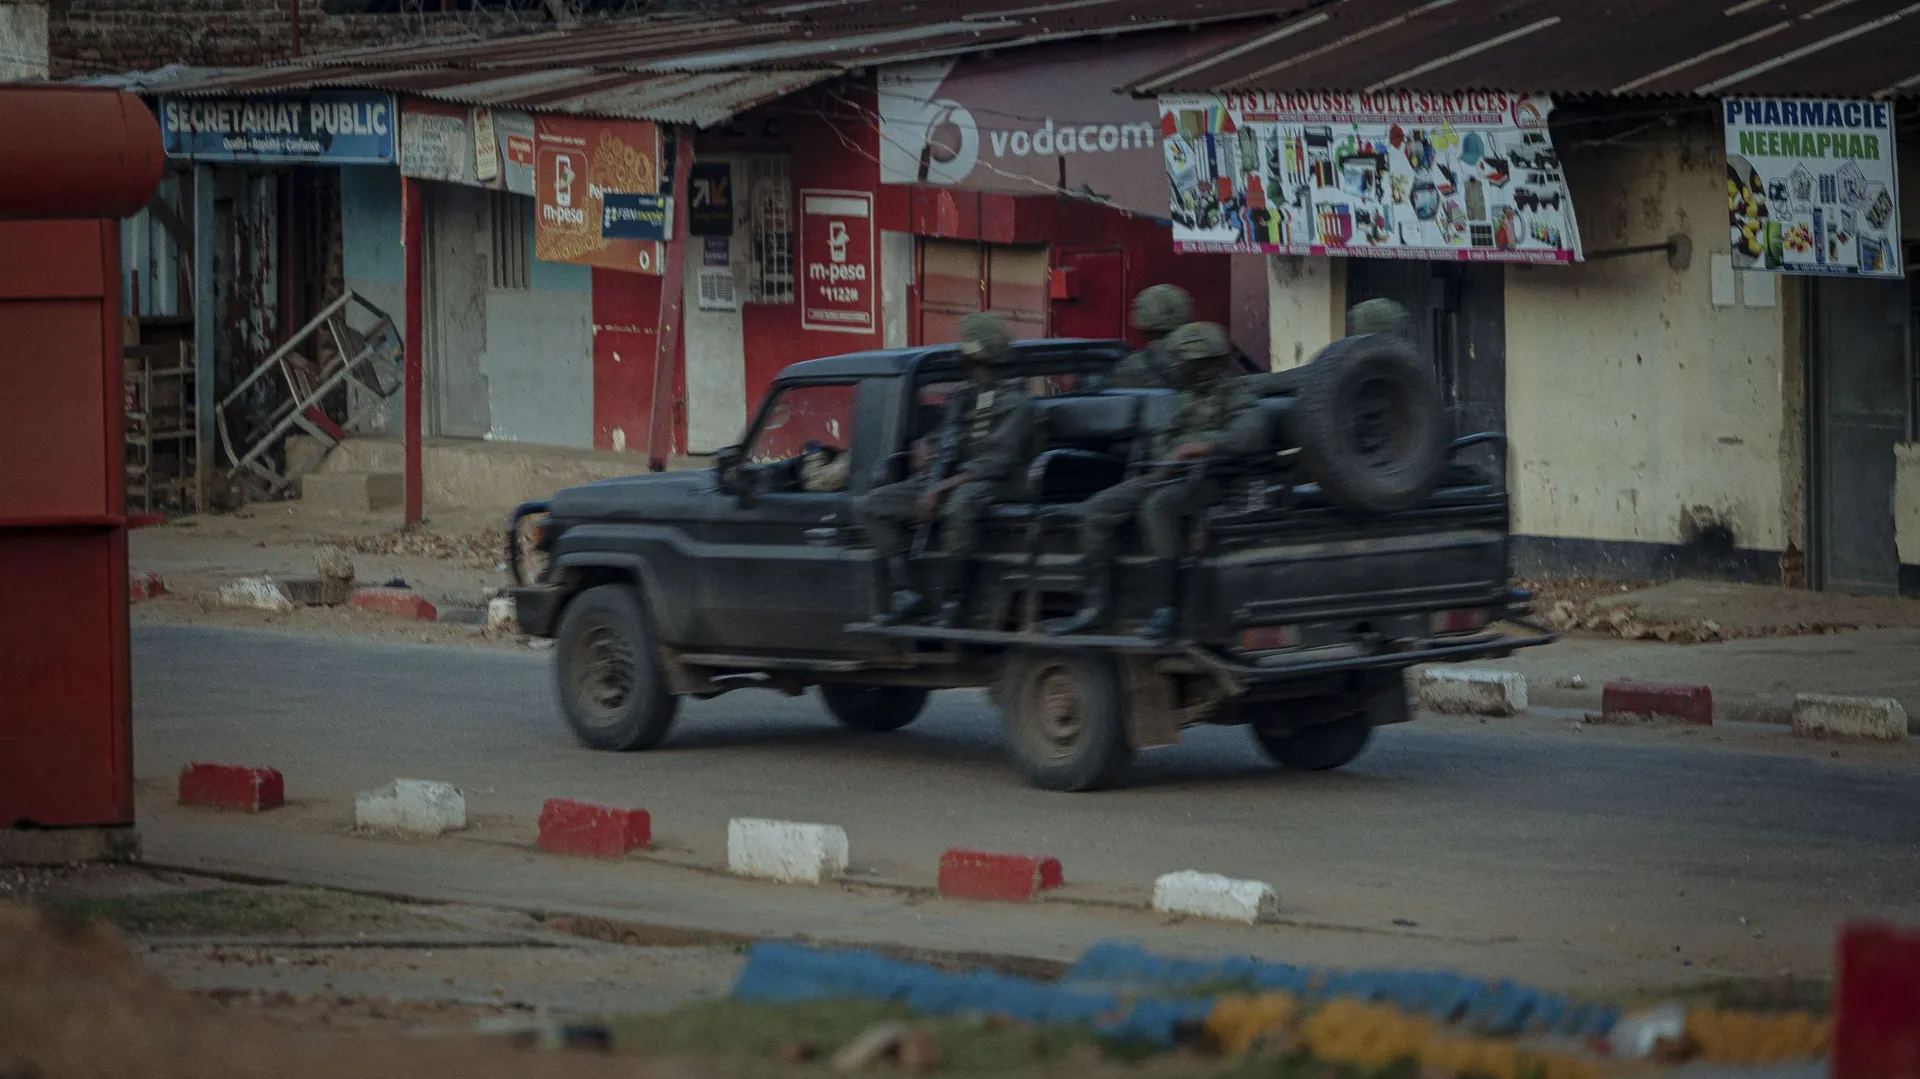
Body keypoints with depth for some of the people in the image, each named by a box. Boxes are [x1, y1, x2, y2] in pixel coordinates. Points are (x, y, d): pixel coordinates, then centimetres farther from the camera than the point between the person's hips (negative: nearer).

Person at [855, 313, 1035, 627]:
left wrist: (942, 488, -19)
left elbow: (999, 461, -16)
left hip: (988, 484, -8)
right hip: (948, 481, 8)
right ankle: (907, 594, -11)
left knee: (961, 505, -45)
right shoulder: (961, 398, 18)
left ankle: (952, 599, -31)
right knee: (869, 506, -3)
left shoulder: (1014, 402, -6)